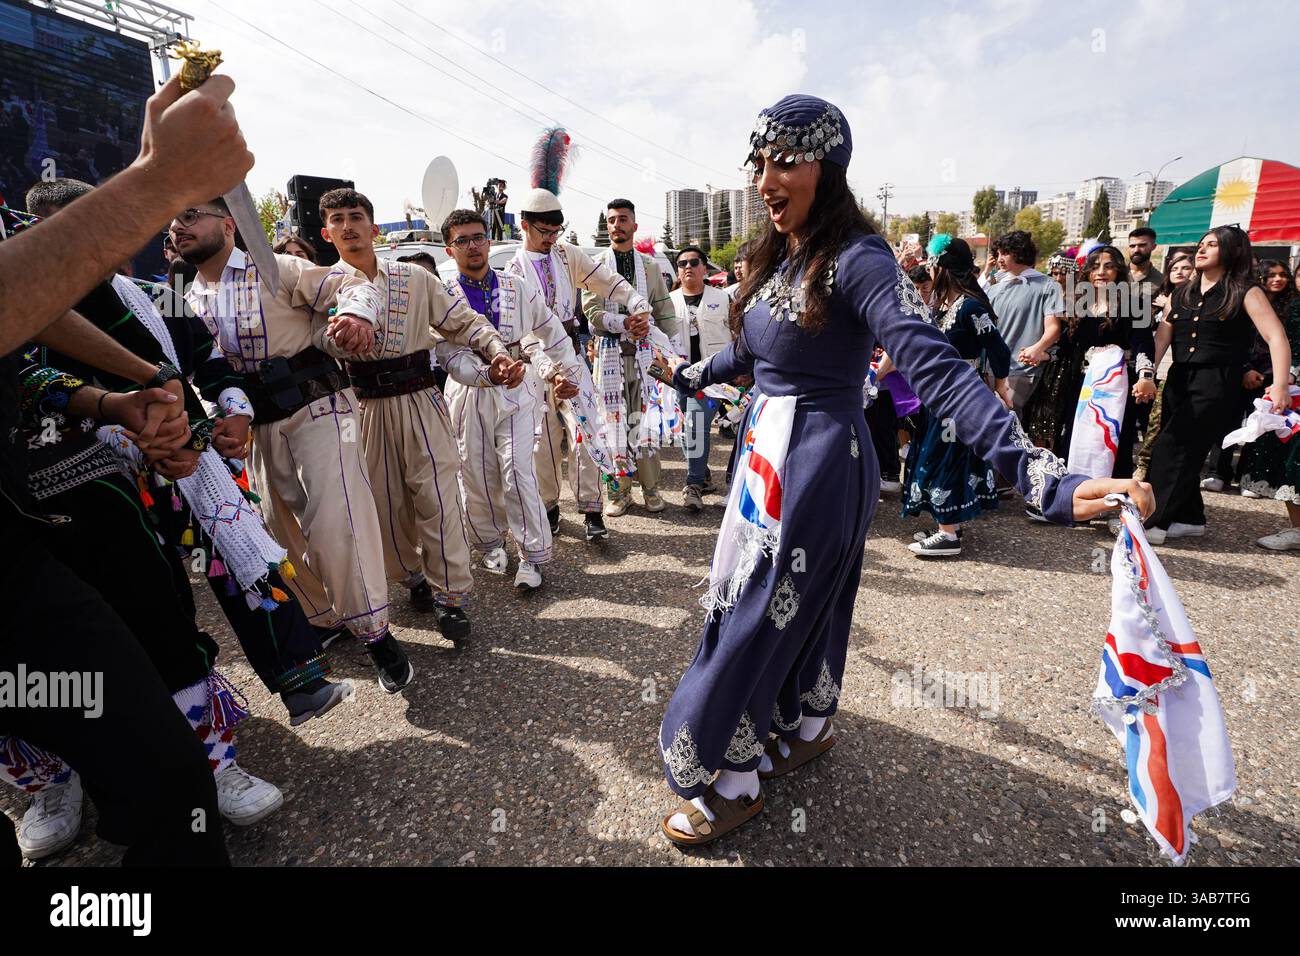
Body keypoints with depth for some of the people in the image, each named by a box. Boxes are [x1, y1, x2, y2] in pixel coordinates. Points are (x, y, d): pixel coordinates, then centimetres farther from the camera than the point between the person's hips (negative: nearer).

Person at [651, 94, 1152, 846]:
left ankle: (732, 782, 22)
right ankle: (807, 727, 45)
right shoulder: (780, 256, 8)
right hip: (771, 456, 8)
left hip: (819, 465, -8)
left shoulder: (856, 259, -18)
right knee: (800, 607, 22)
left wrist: (1043, 476, -40)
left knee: (755, 621, 2)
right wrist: (692, 374, 39)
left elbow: (938, 369, -29)